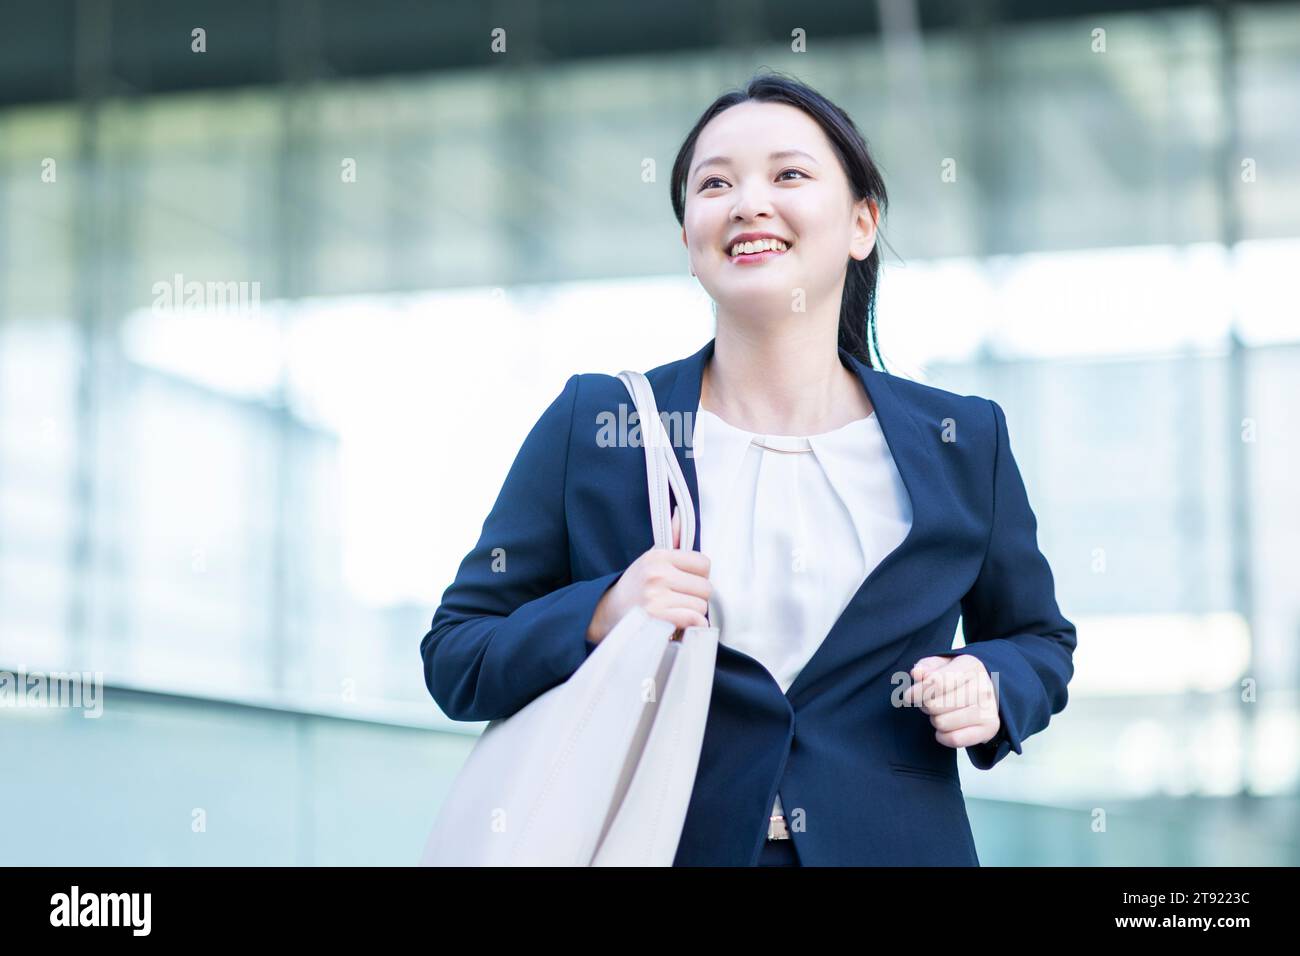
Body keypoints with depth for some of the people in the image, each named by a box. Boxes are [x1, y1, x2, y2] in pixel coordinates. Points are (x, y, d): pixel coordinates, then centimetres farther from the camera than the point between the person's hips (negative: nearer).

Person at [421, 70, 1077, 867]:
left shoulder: (964, 442, 0)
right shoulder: (590, 426, -4)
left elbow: (1041, 640, 14)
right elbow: (453, 659, -3)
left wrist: (992, 689, -8)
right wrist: (599, 618, -21)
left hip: (897, 844, 1)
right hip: (656, 842, -1)